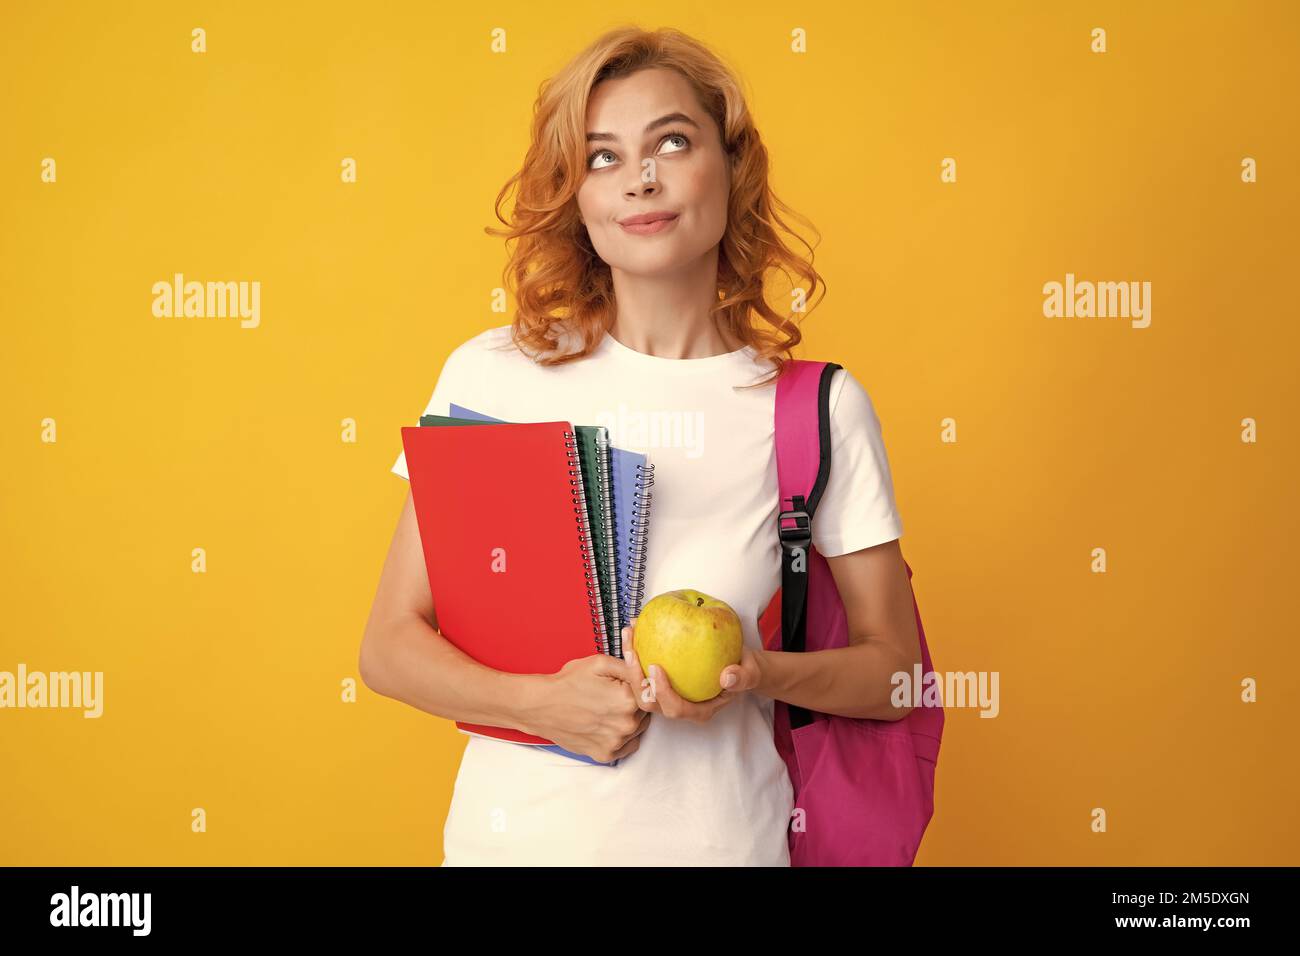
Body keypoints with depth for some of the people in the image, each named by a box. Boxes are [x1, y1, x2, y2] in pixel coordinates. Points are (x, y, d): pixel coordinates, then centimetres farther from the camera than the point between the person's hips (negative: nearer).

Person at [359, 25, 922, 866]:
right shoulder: (492, 375, -5)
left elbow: (895, 671, 2)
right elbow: (390, 646, -2)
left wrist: (757, 674, -16)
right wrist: (541, 702, -18)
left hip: (721, 835, 0)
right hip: (515, 830, 0)